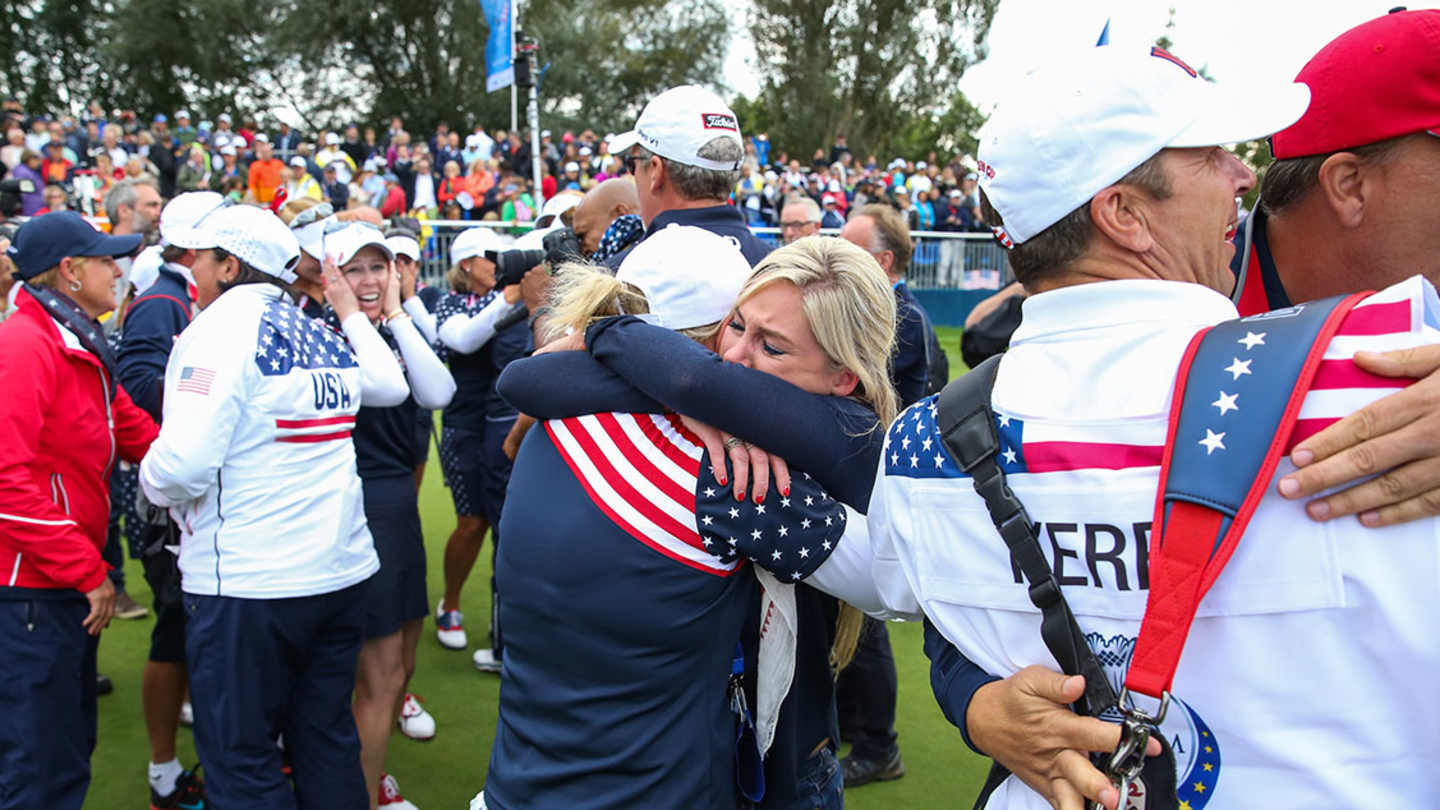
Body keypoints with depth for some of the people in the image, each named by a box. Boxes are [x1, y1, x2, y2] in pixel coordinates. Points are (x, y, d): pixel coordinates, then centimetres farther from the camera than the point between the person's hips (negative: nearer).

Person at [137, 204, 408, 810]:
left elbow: (184, 460, -23)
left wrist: (155, 487, -1)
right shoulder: (322, 336, 8)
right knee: (328, 741, 18)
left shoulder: (221, 328, -12)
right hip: (342, 571, 7)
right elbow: (392, 387, 27)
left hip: (245, 584, -7)